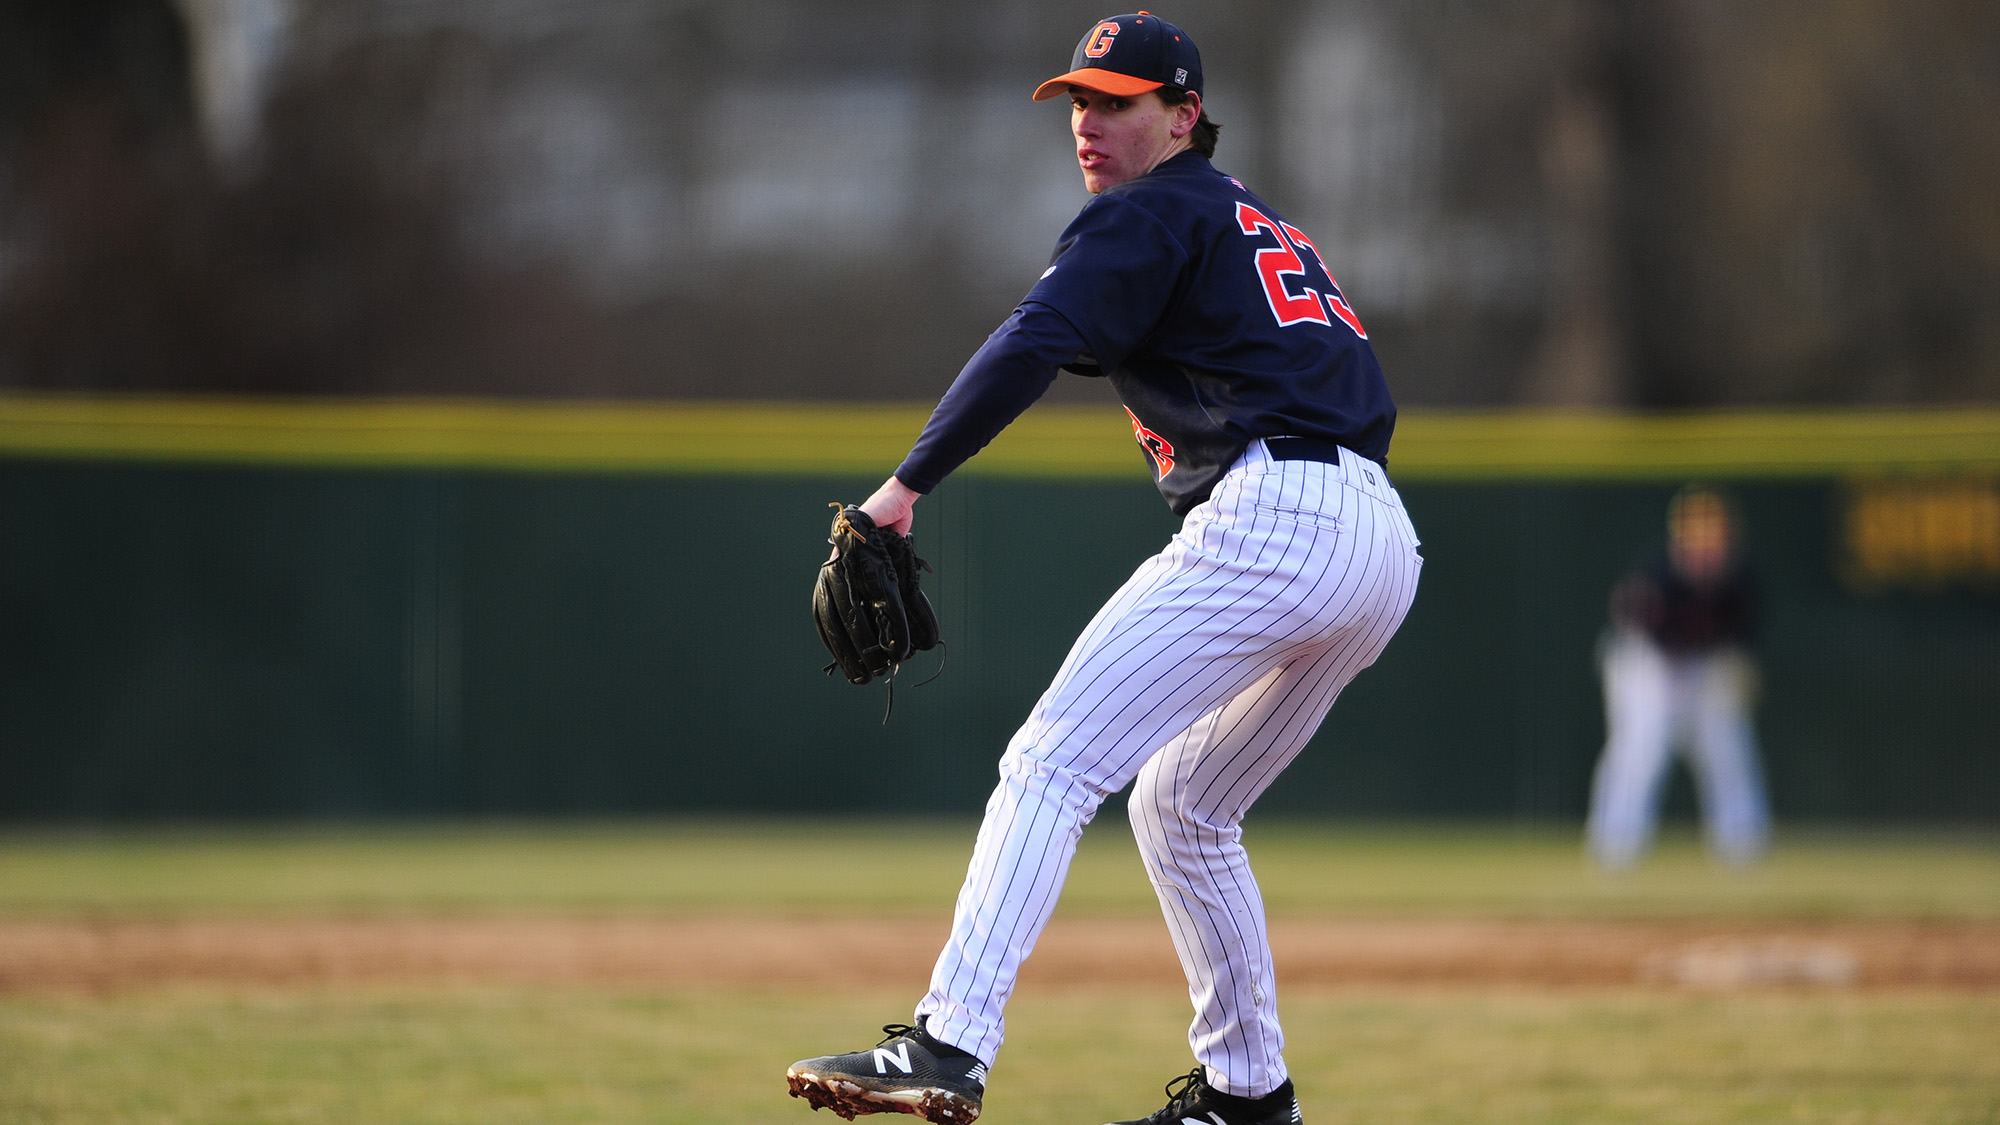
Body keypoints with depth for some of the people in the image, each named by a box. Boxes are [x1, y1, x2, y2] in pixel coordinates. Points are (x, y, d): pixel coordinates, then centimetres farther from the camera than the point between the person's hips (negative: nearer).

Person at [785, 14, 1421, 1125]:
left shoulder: (1153, 214, 2)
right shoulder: (1268, 229, 30)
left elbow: (1036, 344, -15)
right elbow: (1368, 403, 28)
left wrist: (910, 480, -22)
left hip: (1270, 517, -9)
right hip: (1387, 541, 9)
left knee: (1054, 762, -14)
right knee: (1182, 806, 24)